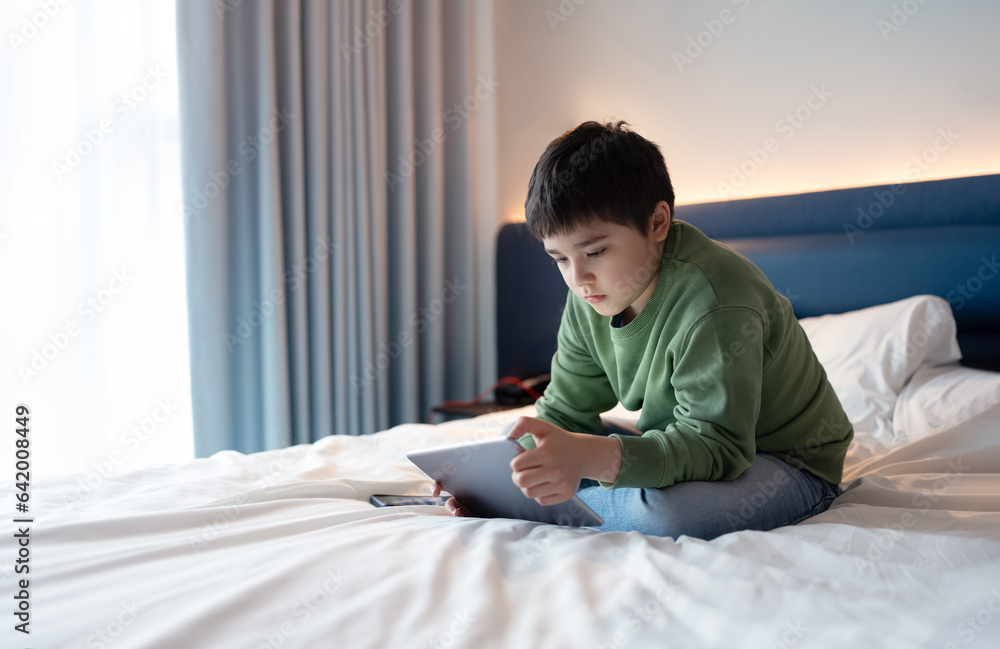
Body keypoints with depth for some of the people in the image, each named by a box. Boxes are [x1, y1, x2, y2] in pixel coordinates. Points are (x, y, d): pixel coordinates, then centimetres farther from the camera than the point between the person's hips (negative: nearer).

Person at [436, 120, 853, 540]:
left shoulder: (714, 304, -32)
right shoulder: (588, 300, -6)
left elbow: (715, 444, -36)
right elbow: (564, 411, 0)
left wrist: (594, 458, -52)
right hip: (689, 443, 7)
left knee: (666, 514, -36)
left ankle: (558, 503, -11)